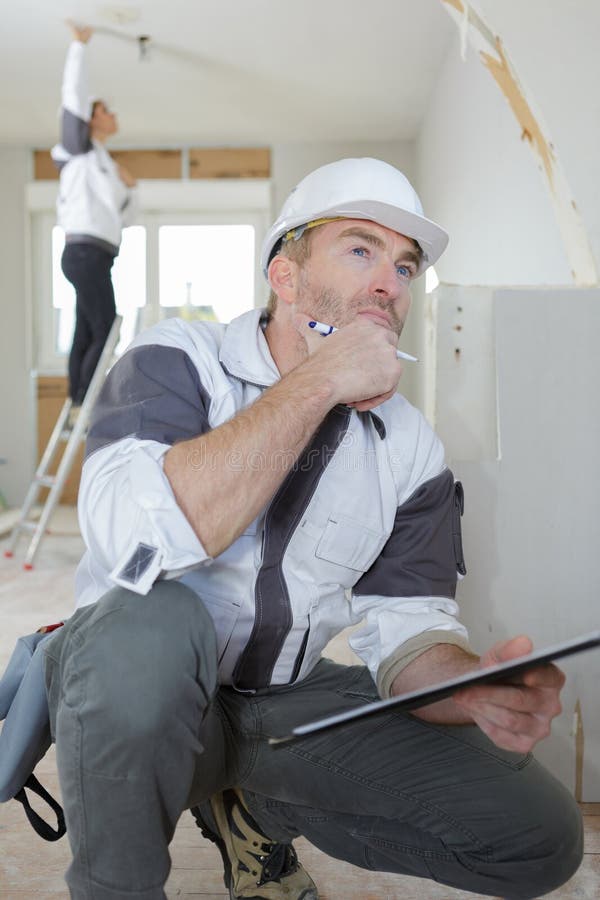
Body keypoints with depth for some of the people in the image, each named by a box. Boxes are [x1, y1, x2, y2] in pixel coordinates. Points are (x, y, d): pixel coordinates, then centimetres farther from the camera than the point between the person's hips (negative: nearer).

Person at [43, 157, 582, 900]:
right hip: (137, 683, -3)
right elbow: (133, 537, -33)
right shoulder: (180, 360, -13)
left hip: (286, 699, 4)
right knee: (149, 623, -39)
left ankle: (253, 809, 13)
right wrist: (317, 383, -28)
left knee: (541, 834, -5)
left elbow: (405, 623, -5)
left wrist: (476, 688, -28)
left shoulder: (411, 449, -1)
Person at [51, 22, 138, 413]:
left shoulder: (104, 163, 26)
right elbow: (74, 94, -7)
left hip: (96, 257, 8)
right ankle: (87, 407, -14)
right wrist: (80, 44, -7)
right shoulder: (81, 151, 4)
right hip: (85, 252, -8)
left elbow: (126, 217, 26)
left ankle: (78, 411, 0)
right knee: (106, 332, -14)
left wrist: (130, 185, 9)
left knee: (87, 336, 2)